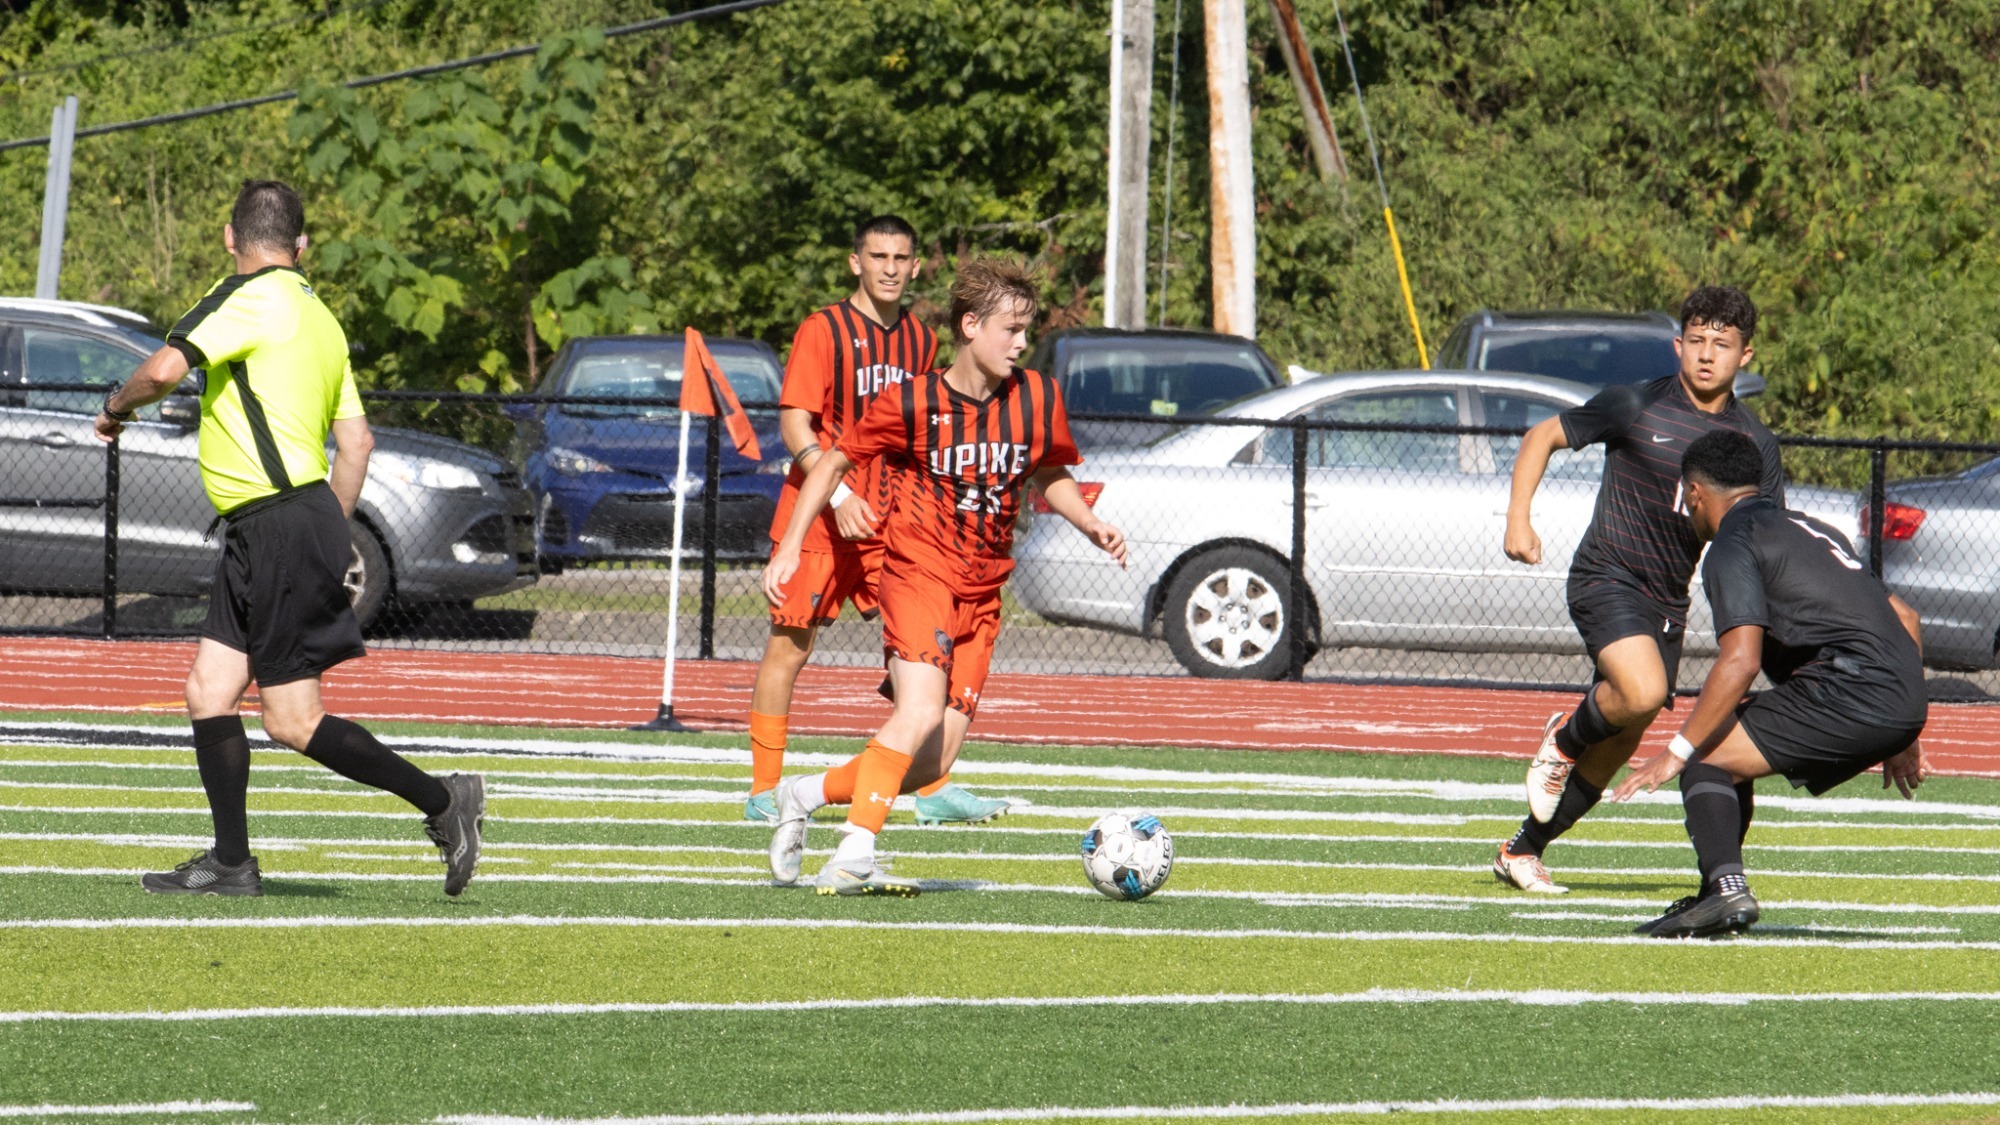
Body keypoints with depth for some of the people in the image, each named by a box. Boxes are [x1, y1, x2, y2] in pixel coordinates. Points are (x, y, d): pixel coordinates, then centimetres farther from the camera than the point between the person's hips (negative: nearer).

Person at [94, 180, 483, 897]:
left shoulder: (249, 297, -10)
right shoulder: (319, 318, 17)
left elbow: (165, 370, -23)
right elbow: (357, 441, 19)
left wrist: (117, 405, -2)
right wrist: (329, 538, 26)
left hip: (283, 526, -9)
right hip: (258, 539, 9)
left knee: (292, 720, -7)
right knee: (208, 692, 7)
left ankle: (441, 800, 0)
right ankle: (231, 864, 8)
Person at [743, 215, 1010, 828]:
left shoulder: (920, 341, 11)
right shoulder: (823, 330, -6)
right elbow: (794, 422, -12)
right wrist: (839, 495, -22)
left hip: (888, 520, 5)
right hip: (817, 517, -5)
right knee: (789, 645, 0)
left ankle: (934, 790, 1)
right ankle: (765, 792, 7)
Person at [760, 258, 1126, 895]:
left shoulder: (1037, 399, 4)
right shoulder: (912, 404, -9)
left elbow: (1049, 475, 22)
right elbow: (833, 464, 2)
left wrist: (1088, 522, 4)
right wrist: (790, 546, -5)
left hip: (982, 593, 5)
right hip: (918, 573, -5)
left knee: (934, 763, 0)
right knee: (921, 713, -28)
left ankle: (805, 795, 21)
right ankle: (853, 859, -27)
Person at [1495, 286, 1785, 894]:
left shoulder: (1754, 442, 3)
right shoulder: (1636, 405, -7)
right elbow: (1543, 436, 4)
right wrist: (1518, 518, -8)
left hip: (1668, 600, 5)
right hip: (1606, 577, -5)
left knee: (1619, 744, 7)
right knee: (1643, 692, -31)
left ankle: (1522, 851, 24)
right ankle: (1564, 739, 2)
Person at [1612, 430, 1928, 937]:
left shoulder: (1733, 543, 0)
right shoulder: (1809, 529, 27)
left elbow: (1740, 661, -13)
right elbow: (1904, 618, 29)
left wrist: (1677, 753, -8)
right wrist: (1902, 740, 32)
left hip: (1849, 693, -8)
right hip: (1904, 704, 8)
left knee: (1706, 758, -4)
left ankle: (1727, 887, -24)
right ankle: (1717, 895, 19)